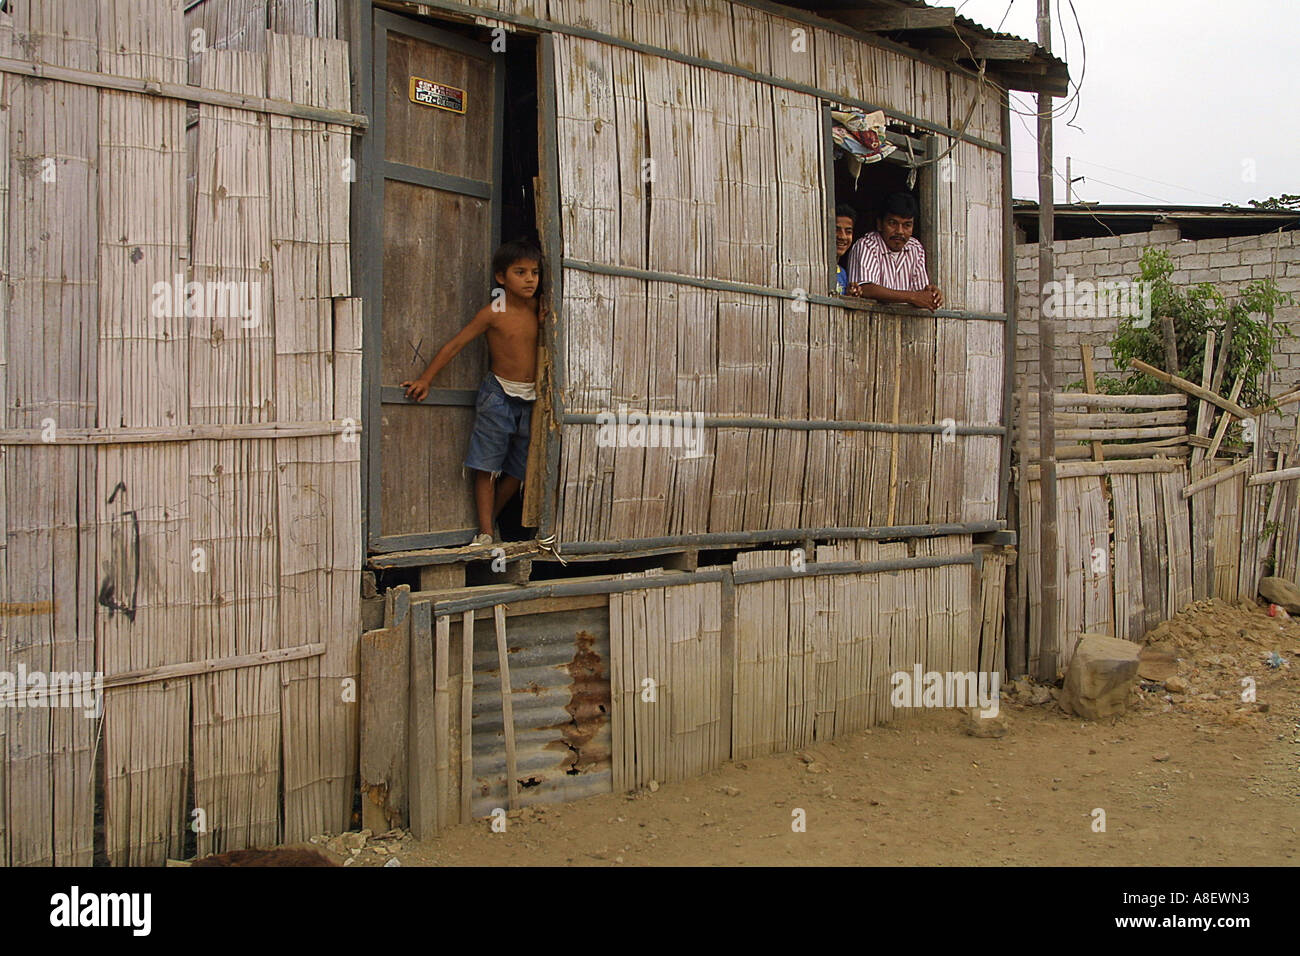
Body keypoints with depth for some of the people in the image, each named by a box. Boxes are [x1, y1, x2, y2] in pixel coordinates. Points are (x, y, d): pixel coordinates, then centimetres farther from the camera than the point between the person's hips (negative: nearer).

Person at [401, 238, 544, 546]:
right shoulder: (493, 312, -11)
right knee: (487, 468, -3)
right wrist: (426, 379, -9)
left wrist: (545, 324, -3)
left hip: (530, 399, 5)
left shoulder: (536, 308, 3)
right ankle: (485, 532, 3)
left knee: (518, 470, 9)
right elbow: (455, 344, -8)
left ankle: (489, 520, 25)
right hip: (498, 395, -5)